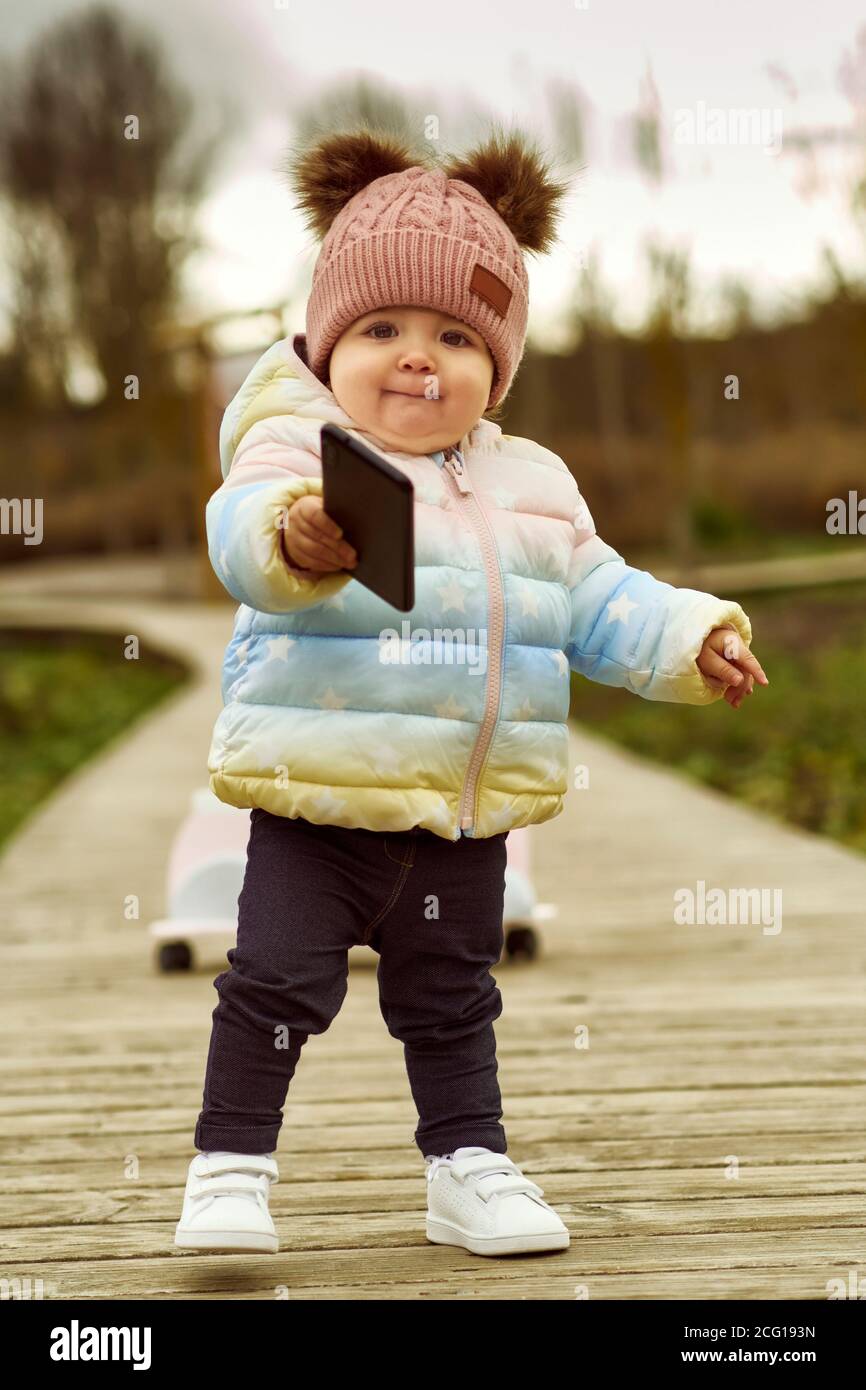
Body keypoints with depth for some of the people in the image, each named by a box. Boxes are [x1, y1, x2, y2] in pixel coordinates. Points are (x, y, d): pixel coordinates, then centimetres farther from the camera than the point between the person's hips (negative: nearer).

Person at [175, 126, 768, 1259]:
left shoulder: (531, 486, 9)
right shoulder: (298, 449, -10)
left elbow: (601, 604, 14)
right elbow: (242, 531, -31)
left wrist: (696, 642, -1)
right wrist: (296, 540, -53)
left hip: (469, 816, 5)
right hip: (319, 802, -5)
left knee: (454, 999, 17)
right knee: (277, 983, -4)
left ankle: (469, 1165, 28)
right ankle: (231, 1166, 9)